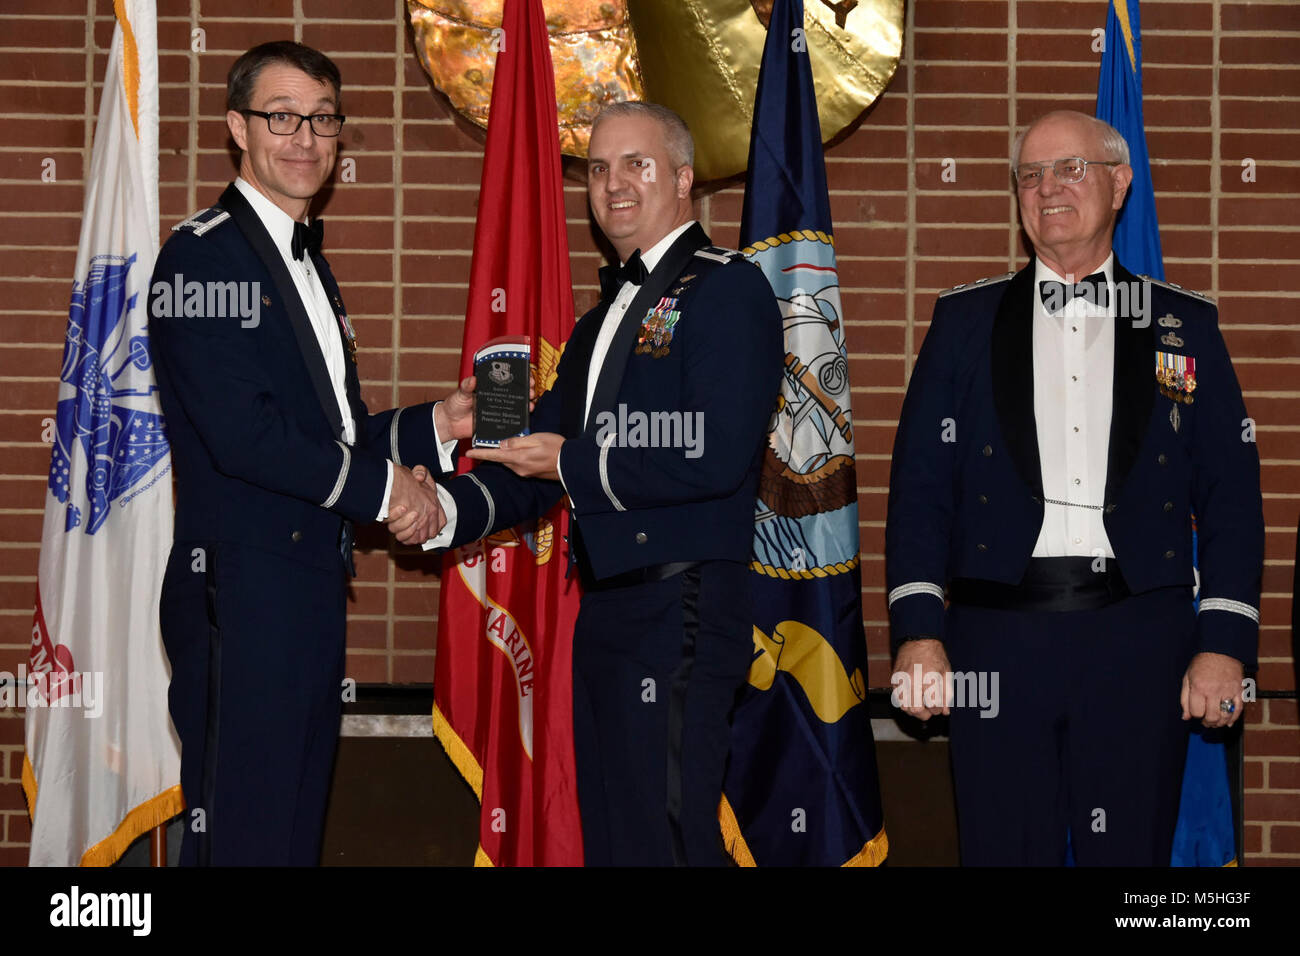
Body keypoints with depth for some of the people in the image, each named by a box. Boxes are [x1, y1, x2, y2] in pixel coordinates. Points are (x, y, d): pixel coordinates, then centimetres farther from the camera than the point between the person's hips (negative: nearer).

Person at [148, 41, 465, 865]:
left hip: (309, 591, 9)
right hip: (240, 590, -9)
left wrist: (437, 426, 7)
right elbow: (241, 435, -20)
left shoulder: (308, 264, 20)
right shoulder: (204, 256, -11)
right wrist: (383, 485, -12)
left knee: (297, 828, 14)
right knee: (242, 835, -4)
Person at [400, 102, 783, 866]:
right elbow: (543, 456, 18)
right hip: (606, 613, 9)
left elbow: (718, 456, -20)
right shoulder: (605, 318, 20)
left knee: (666, 838, -8)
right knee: (607, 837, 14)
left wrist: (572, 464, -13)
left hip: (681, 611, -9)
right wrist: (448, 510, 0)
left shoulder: (727, 289, -7)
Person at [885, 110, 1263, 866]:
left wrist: (1225, 643, -3)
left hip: (1140, 638, 0)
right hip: (996, 639, 0)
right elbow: (920, 484, 5)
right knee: (1005, 848, 3)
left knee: (1130, 853, 3)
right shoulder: (966, 321, 10)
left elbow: (1232, 497, 6)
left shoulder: (1185, 324, 10)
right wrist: (917, 631, -5)